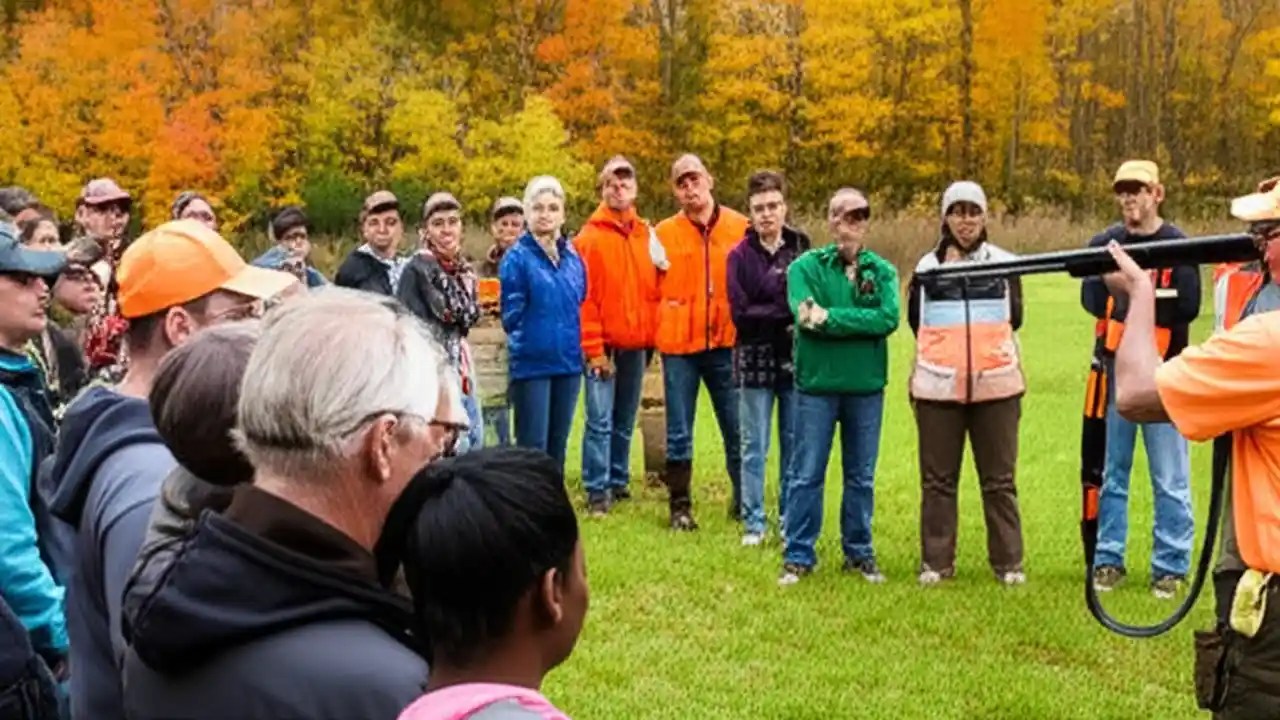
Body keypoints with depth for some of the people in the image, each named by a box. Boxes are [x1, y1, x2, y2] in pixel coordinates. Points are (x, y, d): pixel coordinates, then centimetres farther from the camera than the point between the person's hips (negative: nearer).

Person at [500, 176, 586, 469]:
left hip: (569, 361, 5)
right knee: (533, 447, -2)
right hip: (531, 364, -5)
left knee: (557, 446, 14)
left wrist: (575, 340, 7)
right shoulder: (517, 258, -8)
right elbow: (511, 315, -8)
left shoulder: (573, 257, 8)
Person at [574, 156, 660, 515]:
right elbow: (583, 299, -7)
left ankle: (619, 481, 23)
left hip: (636, 345, 5)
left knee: (625, 421, 12)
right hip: (604, 345, -4)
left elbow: (654, 290, 12)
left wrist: (651, 338, 4)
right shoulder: (590, 238, -3)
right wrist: (594, 349, -12)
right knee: (600, 421, -6)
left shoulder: (647, 235, 11)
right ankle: (597, 491, 0)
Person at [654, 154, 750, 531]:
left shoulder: (741, 228, 2)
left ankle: (744, 502, 20)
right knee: (679, 434, 6)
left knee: (737, 429, 6)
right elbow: (653, 289, 5)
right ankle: (680, 506, 16)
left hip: (727, 343, 0)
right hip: (678, 345, 0)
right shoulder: (663, 233, 3)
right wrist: (655, 334, -6)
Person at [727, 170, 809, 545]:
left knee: (795, 445, 9)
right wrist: (788, 312, -13)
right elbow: (740, 314, -8)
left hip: (796, 360, 1)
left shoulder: (803, 248, 3)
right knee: (754, 448, 5)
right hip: (755, 362, -1)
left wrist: (766, 313, -14)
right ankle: (753, 523, 15)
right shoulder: (740, 255, -1)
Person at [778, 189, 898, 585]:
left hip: (866, 388, 2)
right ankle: (798, 556, 14)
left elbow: (888, 318, -14)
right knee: (806, 475, 4)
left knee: (862, 477, 12)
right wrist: (860, 321, -18)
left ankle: (859, 553, 26)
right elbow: (805, 317, -18)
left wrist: (830, 317, -17)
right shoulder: (806, 266, -2)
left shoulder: (882, 270, 4)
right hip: (816, 385, -2)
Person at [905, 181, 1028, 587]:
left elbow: (1015, 318, 9)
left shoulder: (1005, 263, 7)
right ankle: (936, 562, 13)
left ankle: (1009, 562, 11)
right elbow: (916, 321, 11)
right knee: (938, 479, 5)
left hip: (995, 385, 0)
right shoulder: (927, 266, 8)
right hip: (937, 386, 0)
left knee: (999, 479, 4)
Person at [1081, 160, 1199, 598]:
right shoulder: (1103, 244, 8)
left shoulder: (1178, 246, -1)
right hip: (1114, 371, 3)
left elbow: (1187, 307, -10)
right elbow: (1091, 301, -4)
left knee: (1170, 478, 0)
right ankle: (1108, 560, 18)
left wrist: (1129, 299, -12)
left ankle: (1171, 566, 9)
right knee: (1110, 473, 9)